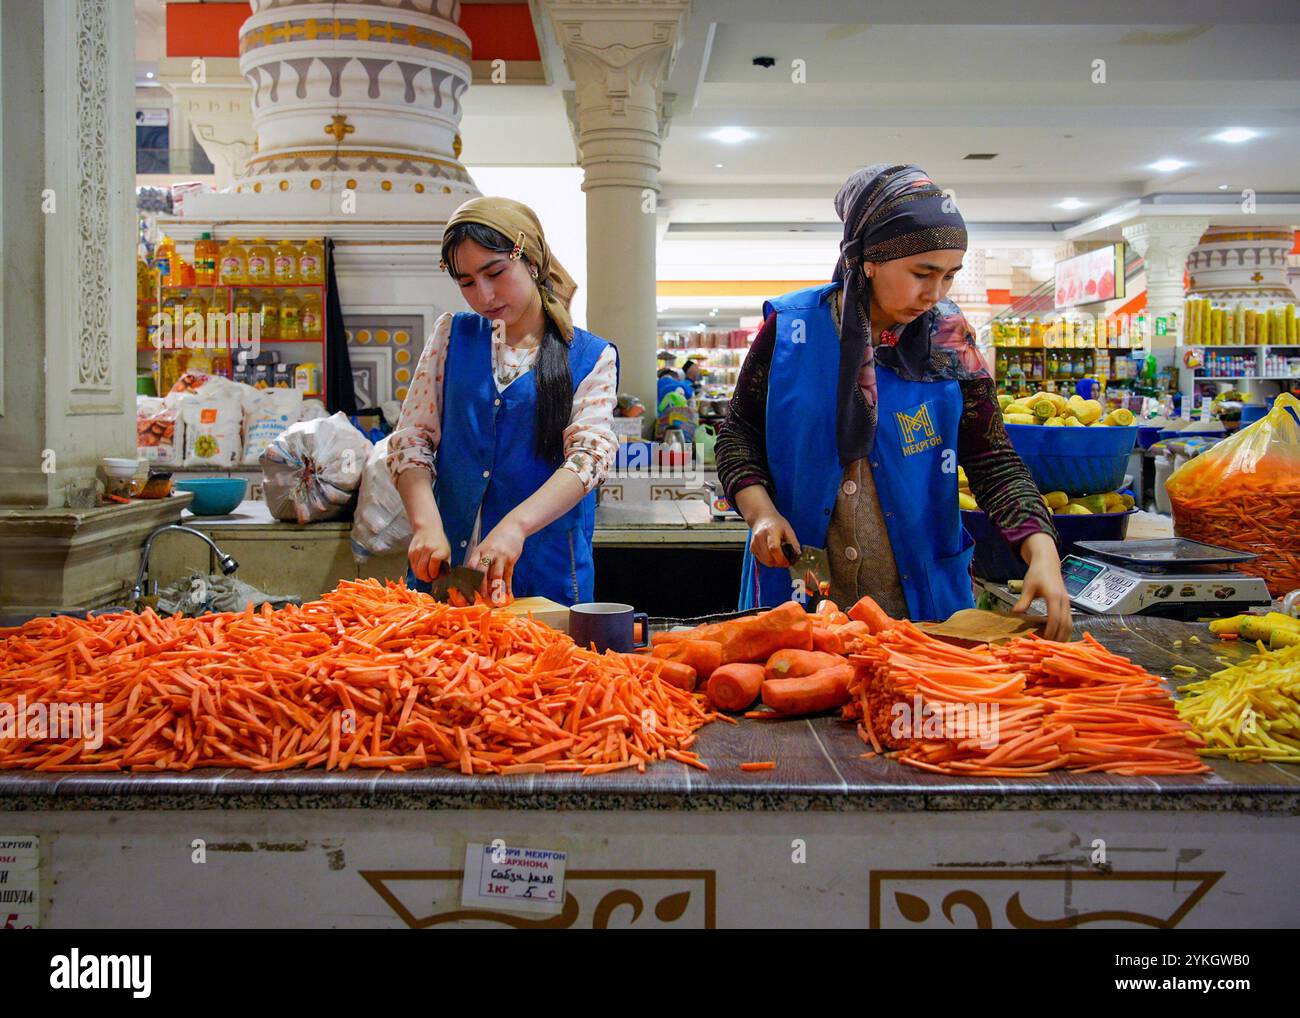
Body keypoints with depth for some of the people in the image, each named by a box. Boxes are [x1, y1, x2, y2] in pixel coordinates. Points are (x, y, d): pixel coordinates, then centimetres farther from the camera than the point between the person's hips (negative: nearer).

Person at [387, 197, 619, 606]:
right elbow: (412, 438, 4)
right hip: (443, 570, 2)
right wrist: (426, 523, -15)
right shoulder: (452, 335, 8)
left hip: (547, 574, -2)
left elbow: (588, 454, -14)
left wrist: (515, 526, -30)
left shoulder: (591, 357, 0)